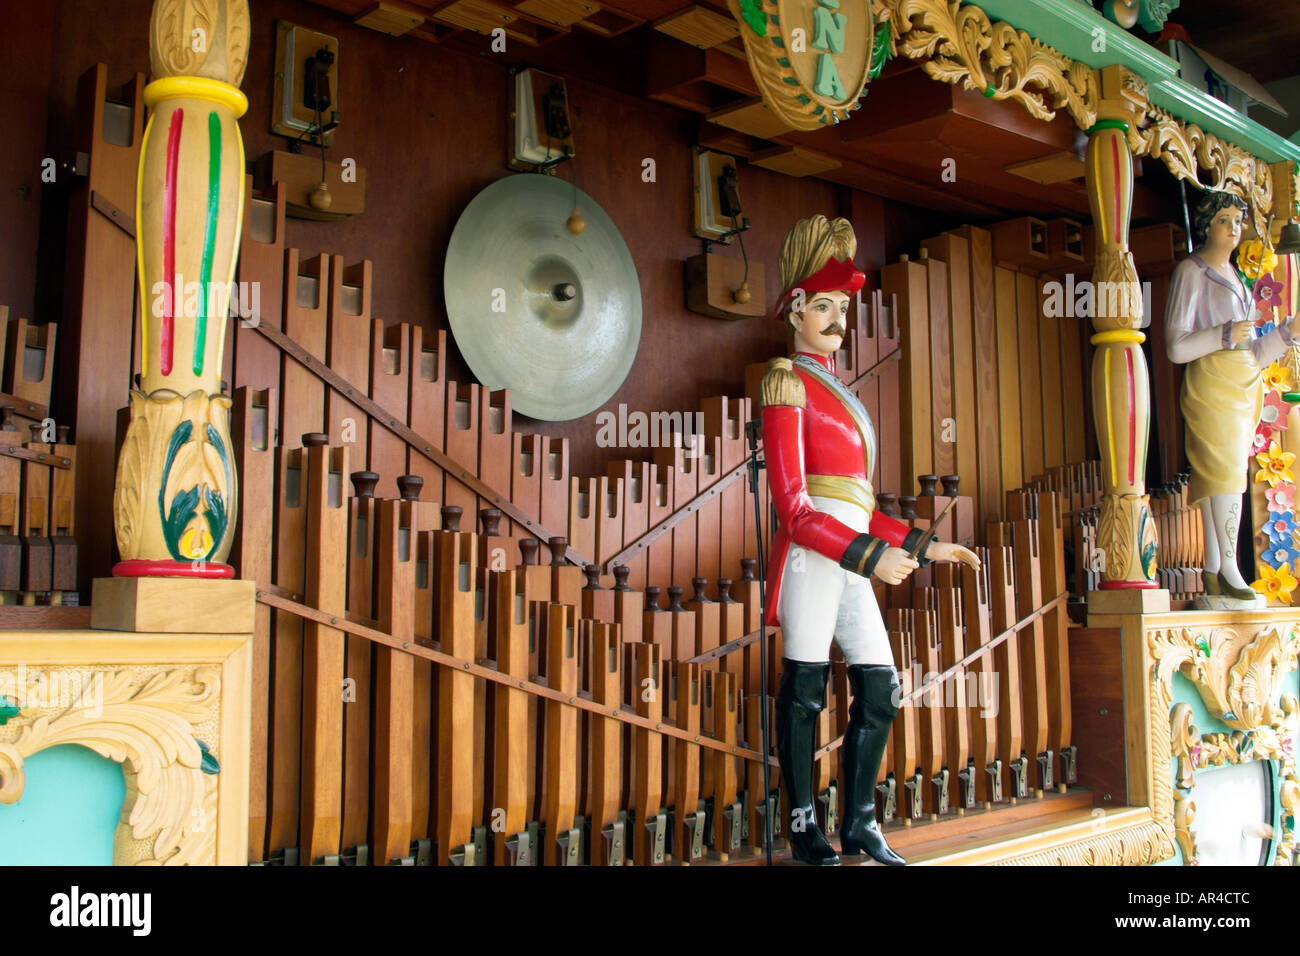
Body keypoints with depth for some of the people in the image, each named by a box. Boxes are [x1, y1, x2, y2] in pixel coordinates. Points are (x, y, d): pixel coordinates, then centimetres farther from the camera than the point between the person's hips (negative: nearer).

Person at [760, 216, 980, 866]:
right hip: (810, 558, -8)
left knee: (880, 689, 9)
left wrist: (923, 546, 17)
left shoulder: (834, 387, 21)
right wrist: (870, 555, -18)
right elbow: (792, 506, -13)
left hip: (849, 561, 8)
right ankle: (804, 829, 11)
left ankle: (859, 825, 20)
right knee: (804, 691, -1)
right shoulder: (789, 383, -4)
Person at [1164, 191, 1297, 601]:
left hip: (1244, 383, 7)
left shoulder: (1233, 276, 23)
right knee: (1225, 468, -15)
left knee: (1217, 474, 2)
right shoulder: (1191, 272, 0)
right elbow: (1176, 346, -9)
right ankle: (1228, 570, -15)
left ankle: (1213, 573, 1)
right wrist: (1224, 335, -17)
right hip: (1210, 381, -7)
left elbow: (1253, 353, 21)